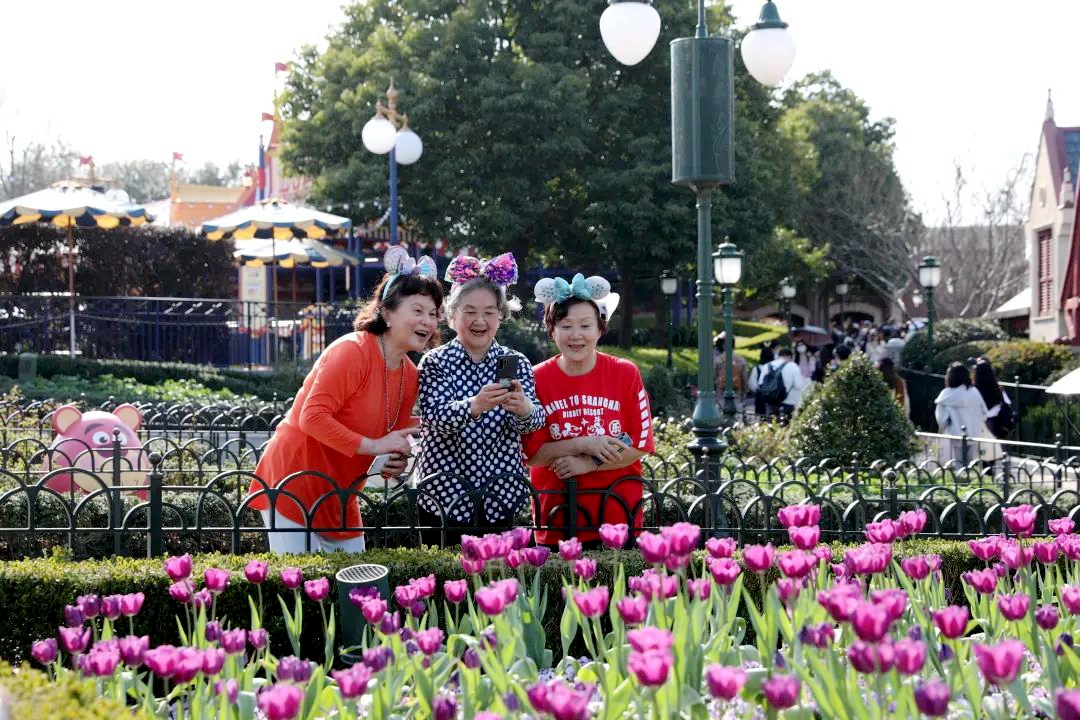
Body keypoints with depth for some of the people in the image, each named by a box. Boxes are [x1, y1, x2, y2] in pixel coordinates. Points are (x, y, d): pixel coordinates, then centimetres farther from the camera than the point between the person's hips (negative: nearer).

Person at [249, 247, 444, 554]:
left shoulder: (410, 376, 6)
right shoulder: (352, 350, -18)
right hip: (293, 487, -8)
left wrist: (391, 464, -7)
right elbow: (313, 417, -23)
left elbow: (393, 441, 16)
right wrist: (373, 446, -26)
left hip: (339, 501, 8)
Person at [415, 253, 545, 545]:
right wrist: (474, 407, -36)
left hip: (500, 499, 2)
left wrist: (524, 409, -31)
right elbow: (434, 416, -16)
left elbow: (535, 421, -7)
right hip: (444, 497, -2)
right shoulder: (435, 362, -1)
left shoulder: (516, 363, 6)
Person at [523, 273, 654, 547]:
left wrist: (589, 463, -14)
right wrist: (585, 444, -16)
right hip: (557, 518, 0)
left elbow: (640, 446, -3)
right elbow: (531, 454, -6)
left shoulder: (626, 373, -1)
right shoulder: (538, 379, -2)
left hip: (618, 513, 0)